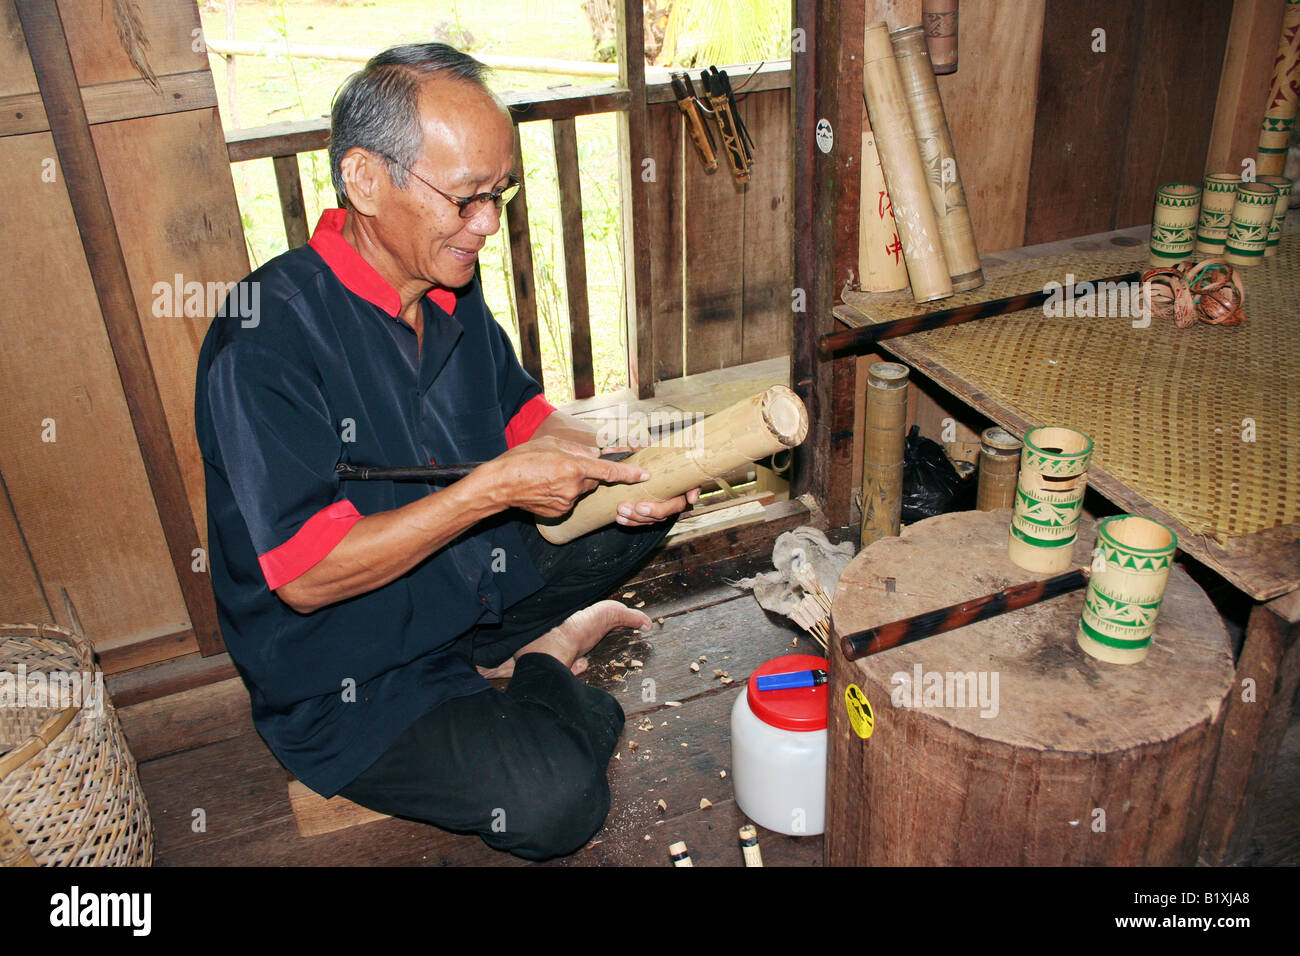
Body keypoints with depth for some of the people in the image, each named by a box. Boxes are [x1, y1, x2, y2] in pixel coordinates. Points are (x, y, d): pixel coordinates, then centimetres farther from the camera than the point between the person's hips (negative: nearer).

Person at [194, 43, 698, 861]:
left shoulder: (449, 286, -1)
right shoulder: (266, 336, -25)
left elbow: (525, 417, 9)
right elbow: (305, 575, -26)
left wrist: (609, 462, -12)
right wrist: (494, 488, -29)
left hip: (479, 580, 7)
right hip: (348, 683, -7)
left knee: (648, 497, 4)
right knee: (555, 794, -27)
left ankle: (499, 655, 3)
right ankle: (541, 669, 5)